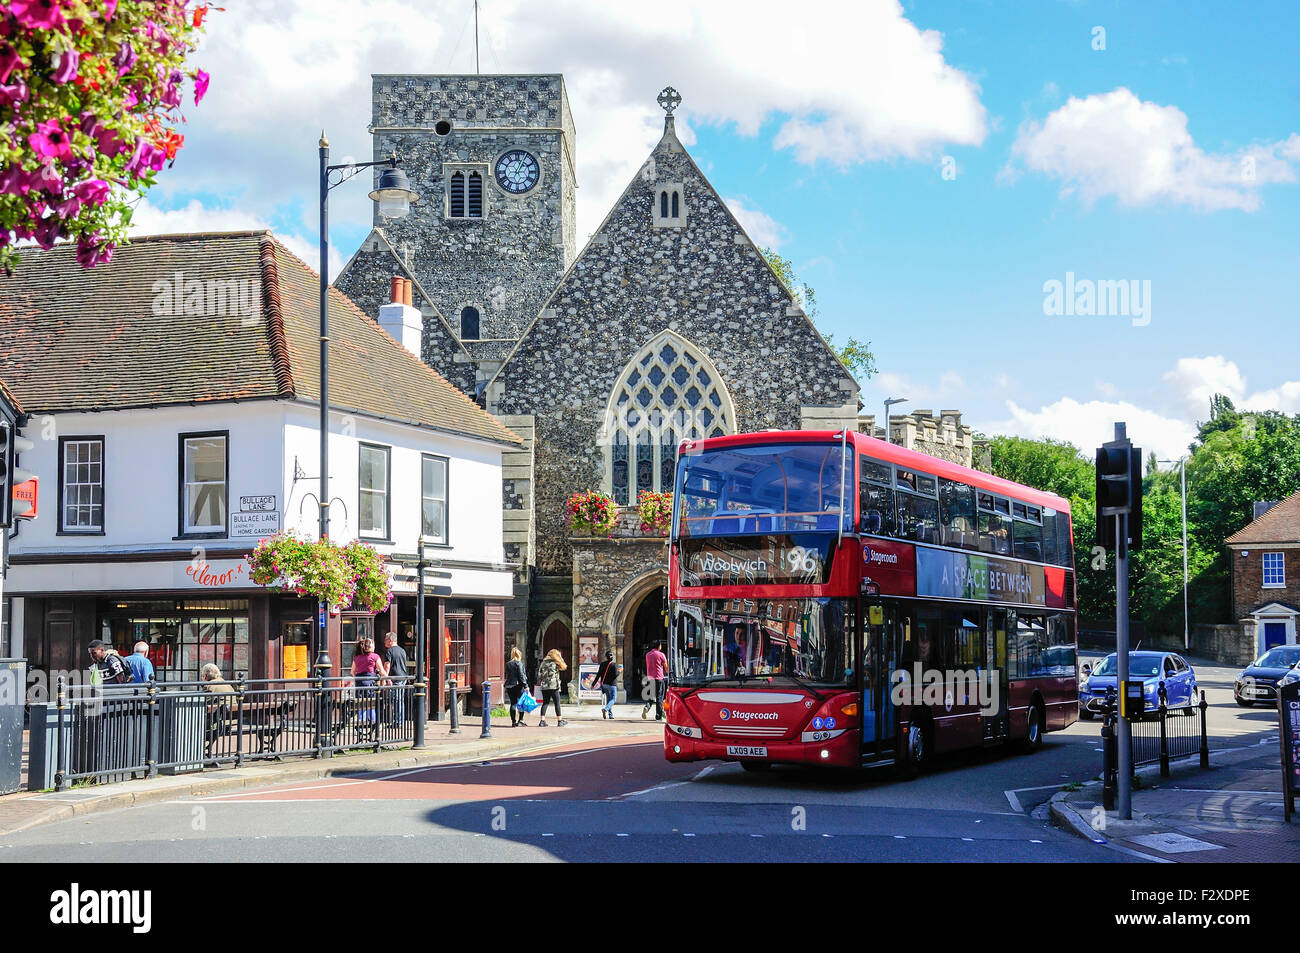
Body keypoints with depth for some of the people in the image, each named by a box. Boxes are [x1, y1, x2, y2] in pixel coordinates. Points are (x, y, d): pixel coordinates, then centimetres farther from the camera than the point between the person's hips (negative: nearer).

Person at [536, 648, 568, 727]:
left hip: (544, 686, 4)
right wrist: (560, 658, 12)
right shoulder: (556, 663, -3)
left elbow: (539, 673, 5)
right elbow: (563, 667, 12)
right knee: (557, 703, 4)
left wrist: (539, 682, 14)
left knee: (545, 703, 8)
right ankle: (559, 721, 7)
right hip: (554, 686, -4)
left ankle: (542, 720, 1)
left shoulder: (543, 662, 7)